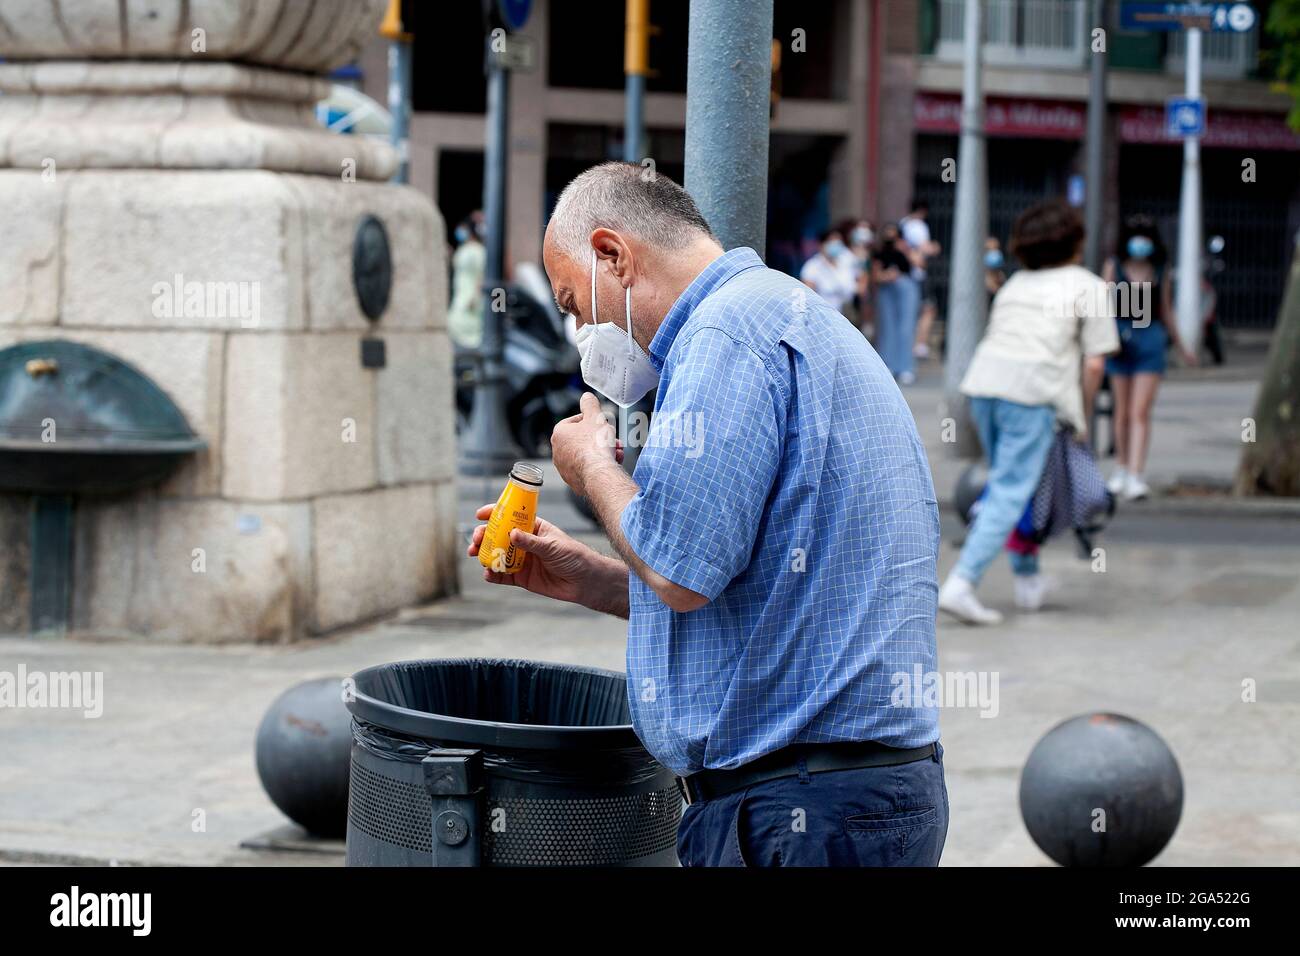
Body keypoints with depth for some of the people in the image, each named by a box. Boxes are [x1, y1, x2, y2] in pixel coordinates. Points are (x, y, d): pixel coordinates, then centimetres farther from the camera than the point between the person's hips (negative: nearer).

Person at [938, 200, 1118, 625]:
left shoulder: (1016, 283, 24)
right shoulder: (1091, 288, 8)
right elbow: (1093, 364, 1)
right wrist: (1082, 417, 12)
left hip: (982, 381, 6)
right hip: (1033, 389, -6)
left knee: (1007, 483, 21)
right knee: (1010, 493, -4)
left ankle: (1028, 579, 30)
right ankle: (961, 583, -15)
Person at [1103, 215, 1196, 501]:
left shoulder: (1161, 271, 7)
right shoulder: (1114, 266, 5)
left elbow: (1165, 312, 15)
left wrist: (1181, 348, 20)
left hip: (1151, 339, -1)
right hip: (1120, 339, 1)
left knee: (1140, 412, -10)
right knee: (1122, 411, 10)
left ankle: (1135, 477, -16)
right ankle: (1121, 468, 26)